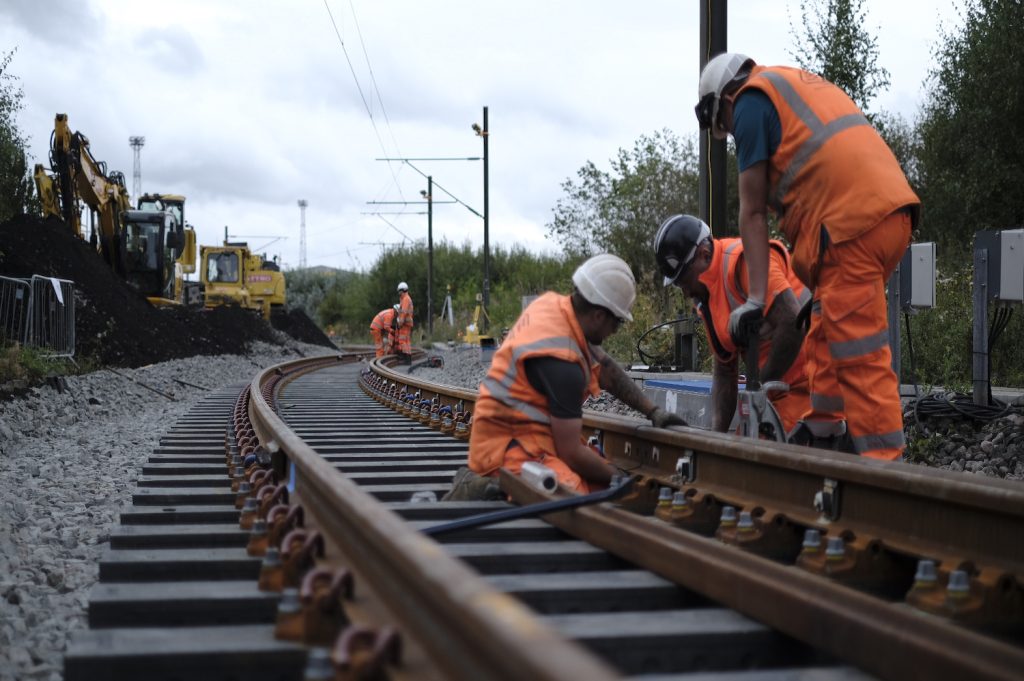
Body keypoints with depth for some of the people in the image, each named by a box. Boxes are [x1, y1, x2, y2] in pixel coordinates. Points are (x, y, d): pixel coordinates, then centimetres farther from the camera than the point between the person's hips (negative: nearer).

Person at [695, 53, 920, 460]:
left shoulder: (751, 100, 5)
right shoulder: (802, 85, 30)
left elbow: (753, 212, 2)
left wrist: (755, 298, 2)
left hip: (854, 222, -9)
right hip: (893, 210, 9)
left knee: (859, 353, -9)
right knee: (825, 335, 19)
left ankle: (882, 461, -11)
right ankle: (825, 429, 22)